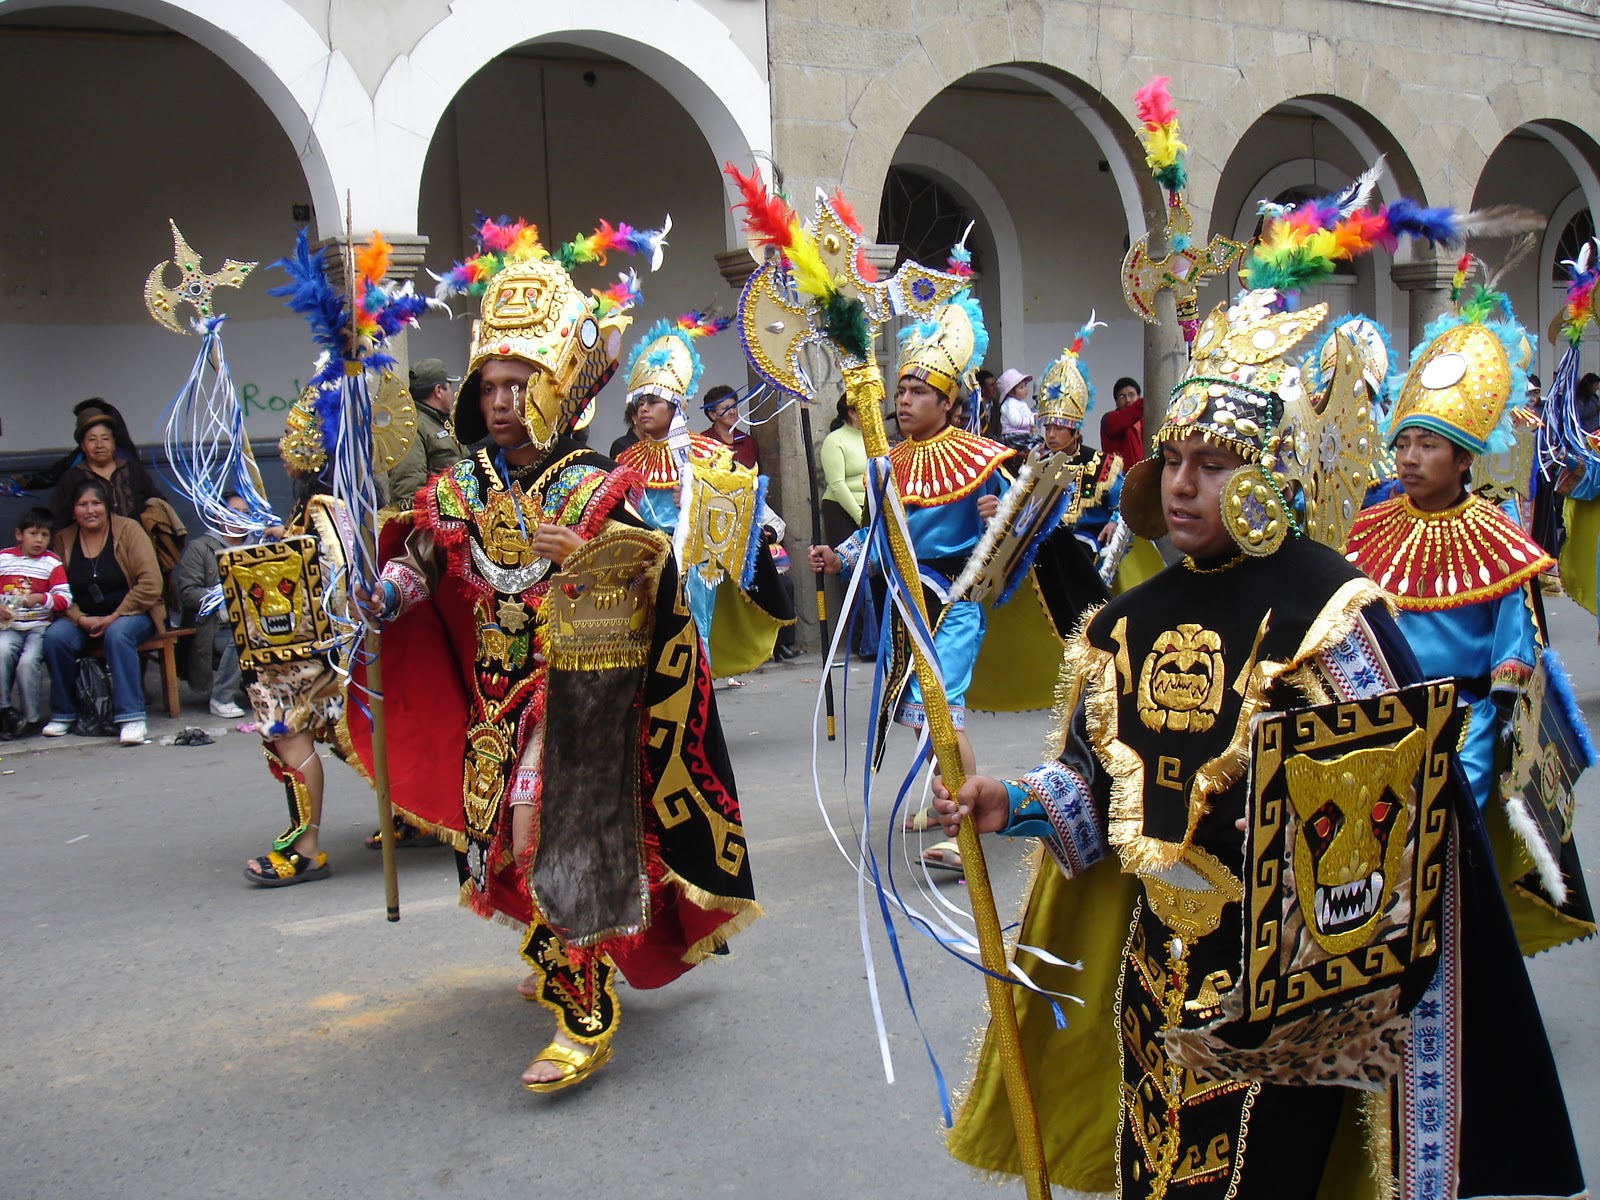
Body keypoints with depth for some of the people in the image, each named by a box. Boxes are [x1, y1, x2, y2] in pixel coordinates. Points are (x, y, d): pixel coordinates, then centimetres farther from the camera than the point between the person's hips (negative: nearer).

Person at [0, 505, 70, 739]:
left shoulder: (52, 563, 1)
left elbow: (65, 599, -6)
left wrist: (41, 598, -21)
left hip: (41, 626, -2)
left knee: (28, 662, -23)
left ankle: (33, 718, -5)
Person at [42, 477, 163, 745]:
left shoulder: (128, 530, -4)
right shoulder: (63, 539, 7)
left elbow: (150, 583, -13)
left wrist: (114, 618, -16)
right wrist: (81, 620, -17)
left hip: (130, 614, -3)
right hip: (82, 619, 3)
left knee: (118, 634, -35)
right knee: (55, 635, -25)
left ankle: (131, 717, -33)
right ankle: (63, 713, -8)